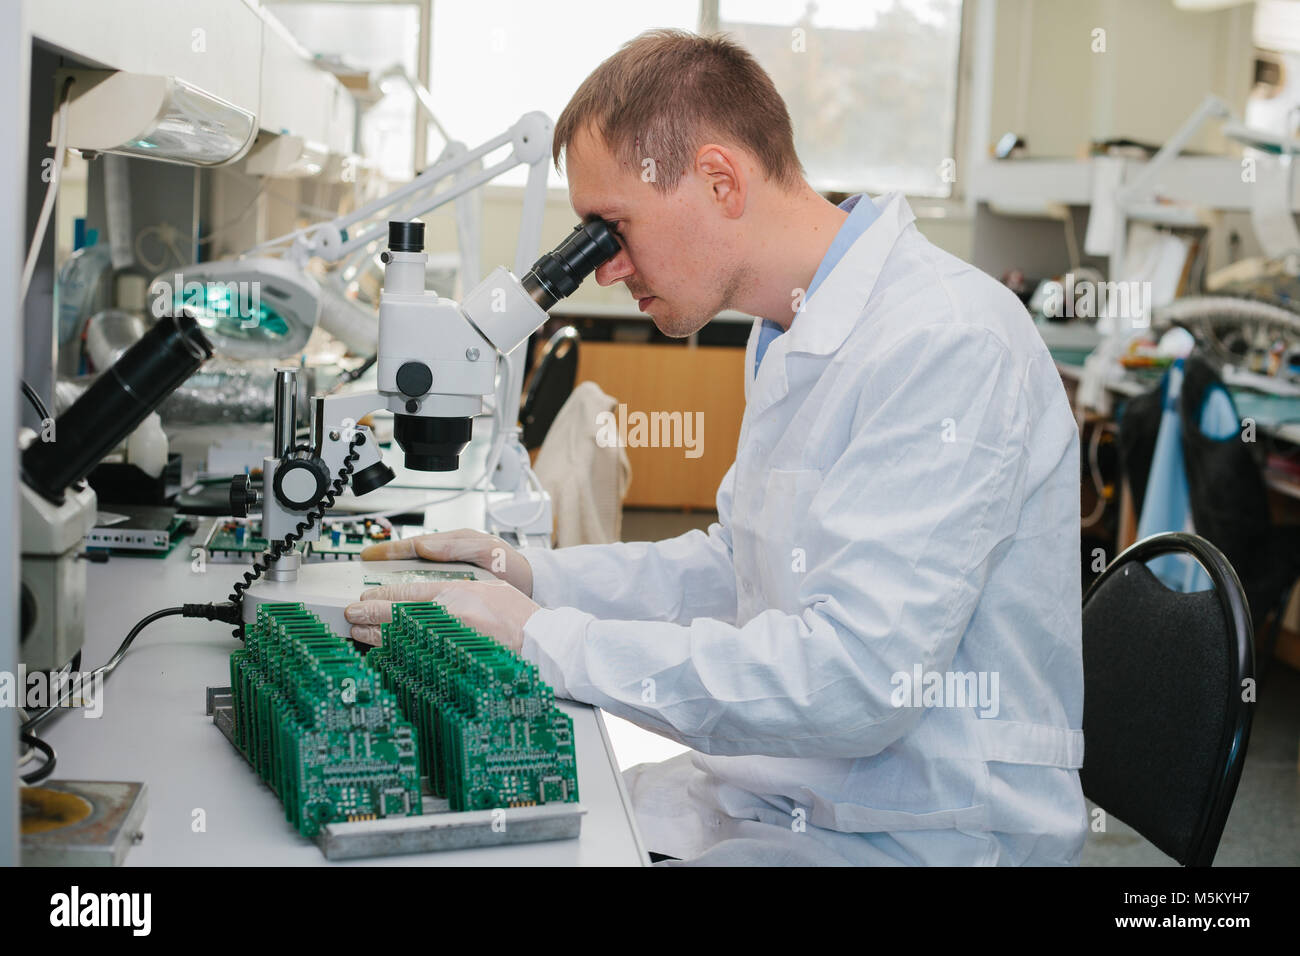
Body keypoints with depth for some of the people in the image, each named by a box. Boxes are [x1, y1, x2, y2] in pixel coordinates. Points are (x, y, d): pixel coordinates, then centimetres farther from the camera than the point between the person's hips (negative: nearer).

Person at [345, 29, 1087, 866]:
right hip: (784, 796, 9)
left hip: (922, 836, -9)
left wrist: (540, 640, -23)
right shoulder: (794, 339, 10)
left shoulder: (944, 344, -23)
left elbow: (851, 682, -29)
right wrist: (532, 576, 8)